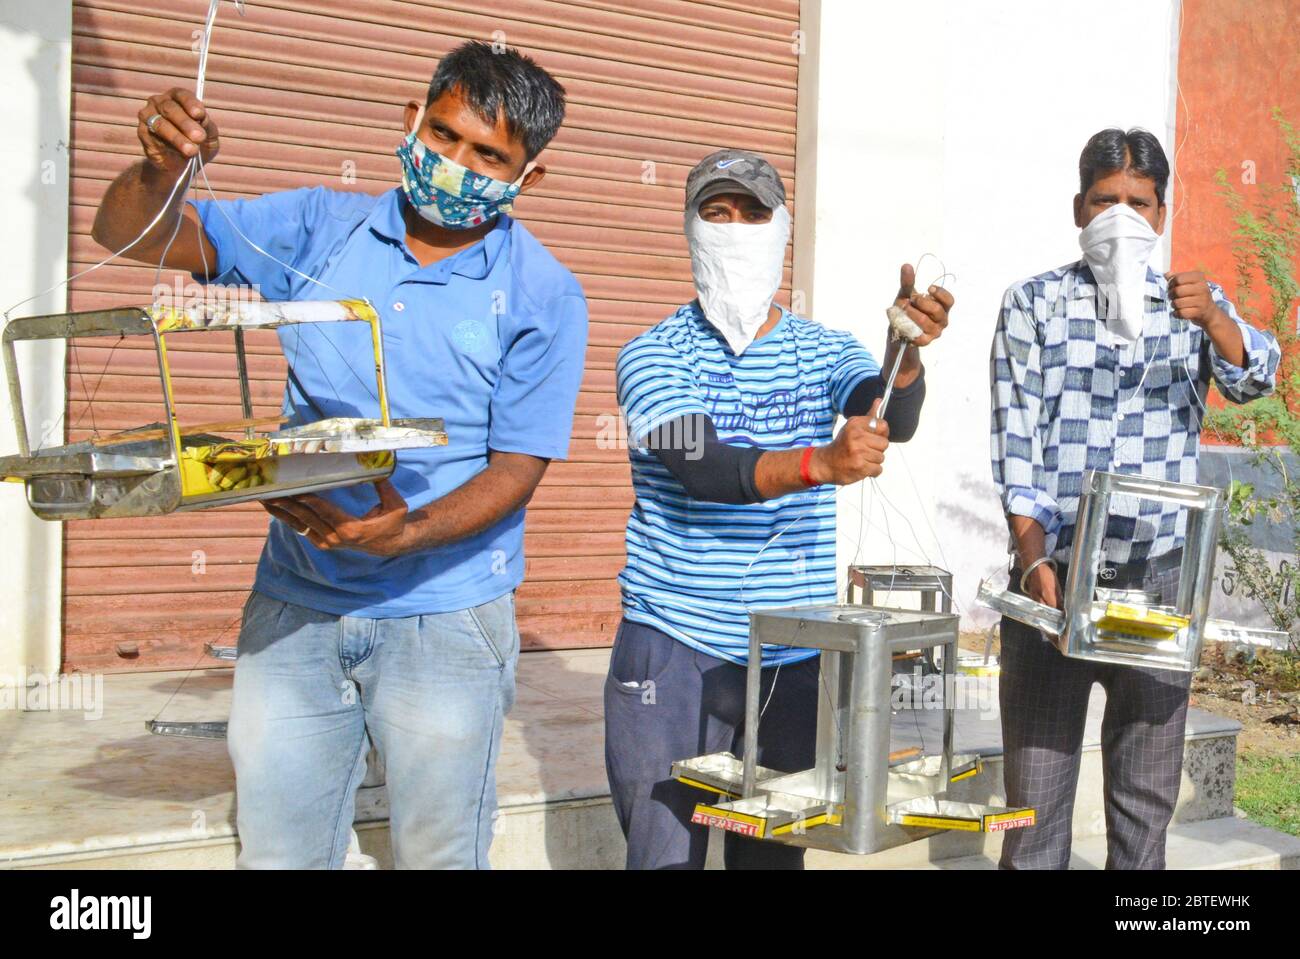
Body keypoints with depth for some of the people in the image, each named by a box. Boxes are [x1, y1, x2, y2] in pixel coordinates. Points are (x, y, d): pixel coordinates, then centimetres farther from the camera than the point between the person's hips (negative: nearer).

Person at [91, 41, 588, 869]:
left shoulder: (544, 296, -5)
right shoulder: (323, 230, 3)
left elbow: (517, 467, -9)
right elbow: (129, 235, 4)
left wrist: (408, 533, -27)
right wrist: (160, 169, -19)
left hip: (443, 621, -2)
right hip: (295, 608, 3)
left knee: (437, 855, 10)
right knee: (275, 852, 12)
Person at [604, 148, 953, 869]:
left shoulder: (825, 351, 7)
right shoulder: (653, 354, -3)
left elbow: (893, 419, -13)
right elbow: (702, 464, -19)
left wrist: (905, 352, -34)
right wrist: (818, 464, -35)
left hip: (794, 654, 3)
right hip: (674, 647, -3)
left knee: (774, 852, 13)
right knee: (665, 856, 2)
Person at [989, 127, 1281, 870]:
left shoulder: (1194, 303, 10)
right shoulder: (1034, 304, 4)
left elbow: (1253, 379, -8)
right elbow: (1016, 440, -3)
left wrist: (1212, 318, -29)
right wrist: (1032, 558, -14)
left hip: (1160, 575, 2)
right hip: (1055, 570, -2)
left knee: (1149, 790, 10)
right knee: (1037, 784, 2)